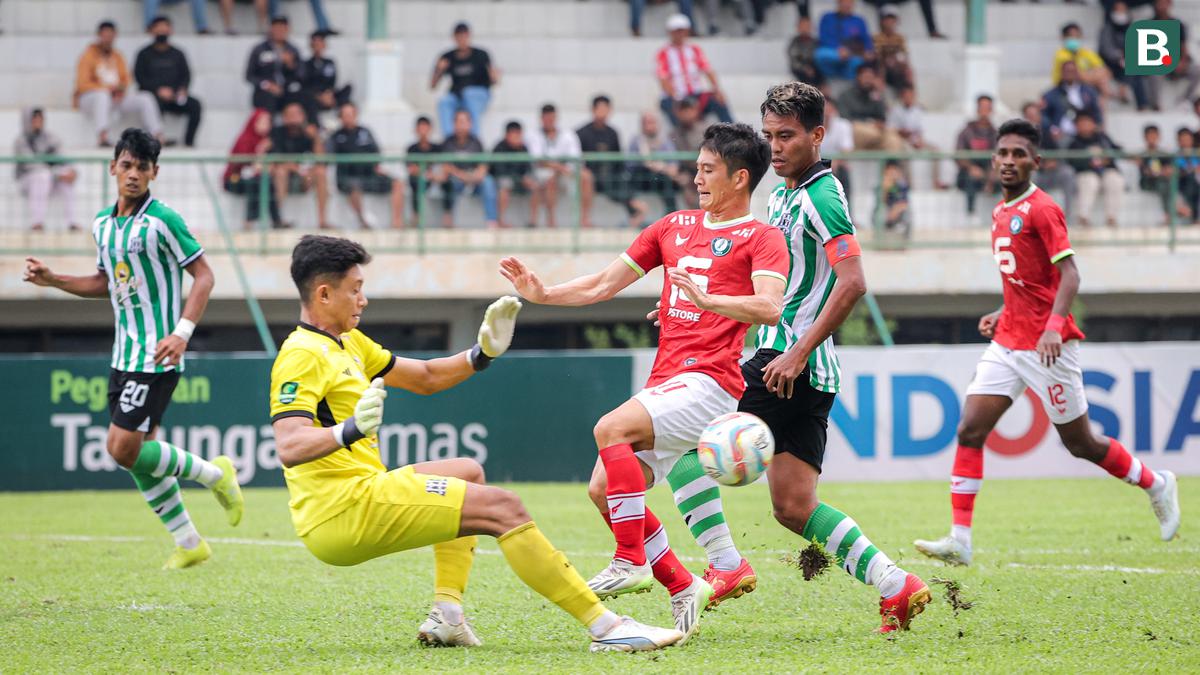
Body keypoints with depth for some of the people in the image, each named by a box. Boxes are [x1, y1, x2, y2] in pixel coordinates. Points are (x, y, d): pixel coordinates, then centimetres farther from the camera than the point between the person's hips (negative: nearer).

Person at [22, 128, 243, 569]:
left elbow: (203, 274, -11)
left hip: (157, 355, -8)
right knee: (140, 455, 8)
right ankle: (188, 544, 18)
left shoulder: (162, 220, -12)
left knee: (123, 448, -14)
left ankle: (214, 474, 5)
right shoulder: (102, 224, 11)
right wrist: (52, 280, 11)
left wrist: (182, 332, -22)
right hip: (124, 353, 8)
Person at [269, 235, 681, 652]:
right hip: (343, 512, -11)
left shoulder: (348, 343, 18)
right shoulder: (303, 356, -13)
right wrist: (350, 430, -45)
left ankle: (446, 616, 13)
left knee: (468, 473, 31)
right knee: (502, 508, -13)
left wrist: (482, 353, 11)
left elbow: (426, 378, 26)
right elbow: (289, 447, -28)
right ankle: (607, 628, -15)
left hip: (358, 498, 11)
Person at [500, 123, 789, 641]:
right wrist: (541, 294, 12)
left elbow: (769, 307, -17)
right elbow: (603, 284, 24)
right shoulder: (675, 226, 21)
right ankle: (682, 588, 4)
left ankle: (632, 561, -21)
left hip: (708, 381, -8)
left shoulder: (761, 238, 1)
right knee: (602, 489, -3)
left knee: (611, 429, -27)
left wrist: (707, 300, -31)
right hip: (666, 380, 8)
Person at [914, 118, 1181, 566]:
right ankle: (960, 541, -9)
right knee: (970, 431, -7)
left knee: (1080, 444, 4)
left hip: (1046, 346, -8)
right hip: (1008, 342, 8)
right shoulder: (1001, 212, 14)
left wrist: (1054, 326, -32)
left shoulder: (1041, 209, -12)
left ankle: (1157, 486, 28)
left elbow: (1069, 274, -20)